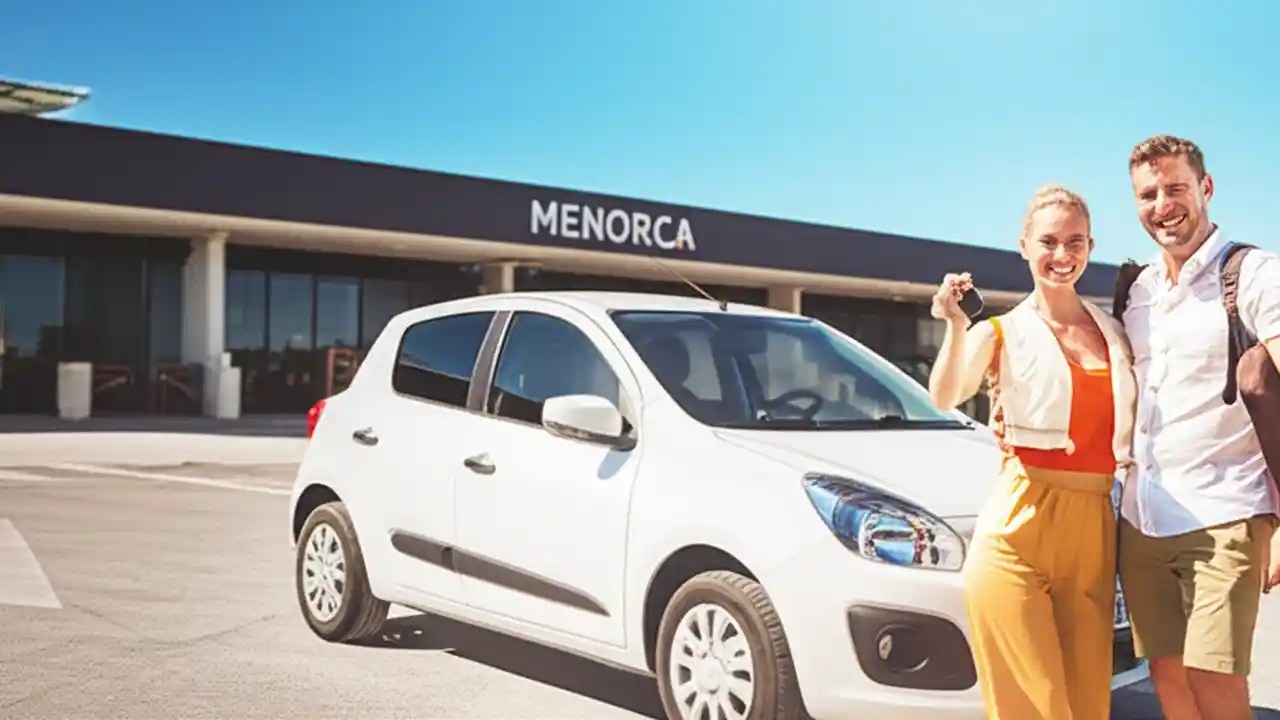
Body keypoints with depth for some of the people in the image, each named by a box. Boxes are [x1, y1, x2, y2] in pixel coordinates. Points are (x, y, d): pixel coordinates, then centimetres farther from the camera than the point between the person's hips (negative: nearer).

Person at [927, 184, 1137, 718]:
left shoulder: (1114, 332, 15)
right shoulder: (1003, 333, 2)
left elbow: (1133, 426, 25)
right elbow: (945, 398, -18)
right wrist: (956, 326, -32)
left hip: (1094, 533, 4)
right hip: (1018, 532, -4)